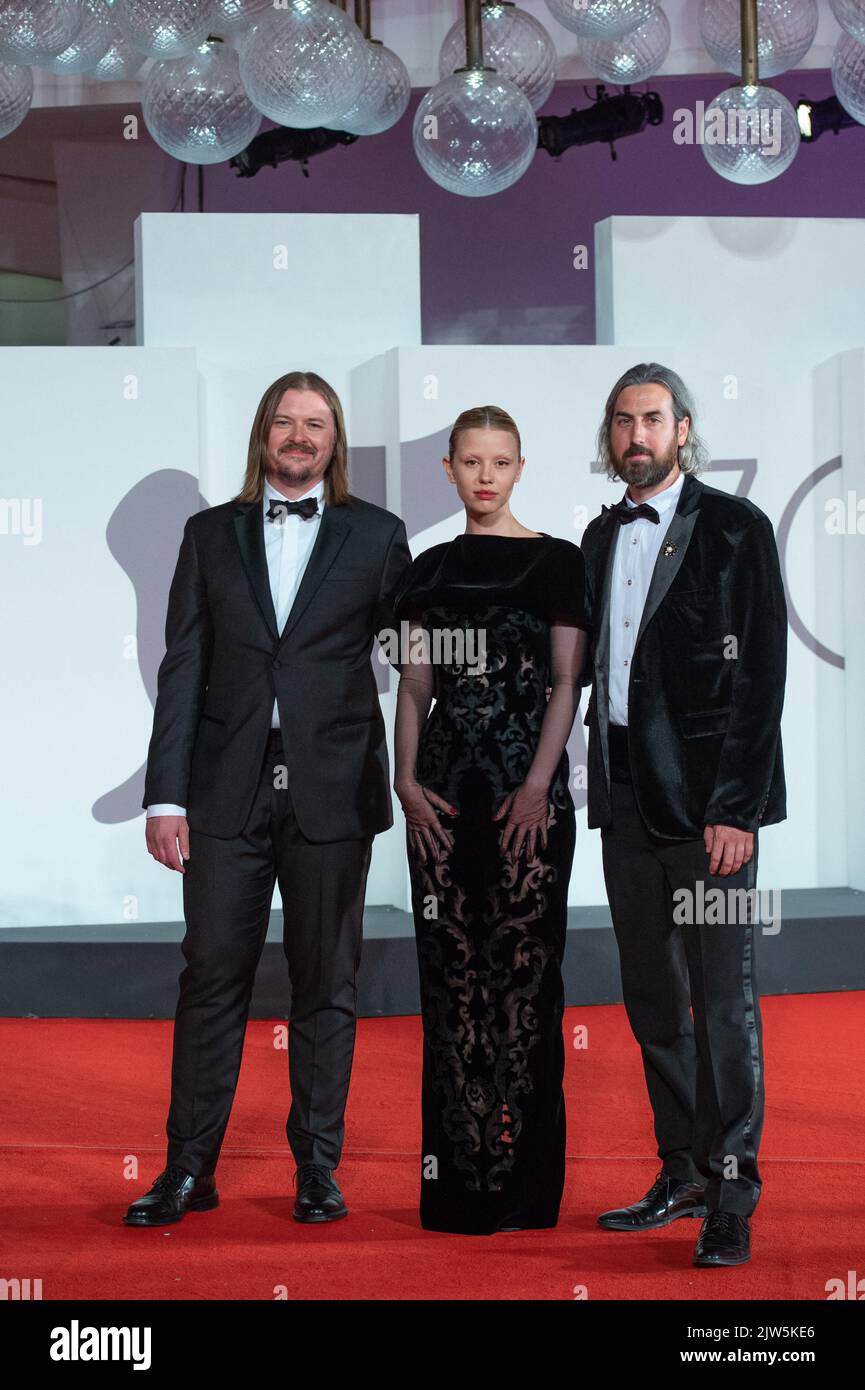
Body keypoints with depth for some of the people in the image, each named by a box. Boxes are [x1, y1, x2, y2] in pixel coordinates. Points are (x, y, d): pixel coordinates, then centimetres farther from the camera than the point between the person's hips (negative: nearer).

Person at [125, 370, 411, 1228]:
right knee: (212, 978, 2)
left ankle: (318, 1167, 17)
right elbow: (183, 669, 6)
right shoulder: (211, 534, 10)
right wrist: (165, 794, -2)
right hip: (229, 788, 1)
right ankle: (189, 1170, 11)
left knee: (326, 982, 6)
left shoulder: (375, 536, 7)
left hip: (332, 792, -1)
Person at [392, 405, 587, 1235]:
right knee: (451, 967, 3)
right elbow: (415, 685, 12)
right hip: (445, 784, 3)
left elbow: (567, 682, -2)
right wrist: (406, 778, -2)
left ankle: (522, 1180, 3)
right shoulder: (431, 569, 13)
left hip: (528, 785, -3)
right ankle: (456, 1173, 10)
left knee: (522, 964, -4)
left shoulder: (557, 561, 3)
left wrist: (539, 785, -13)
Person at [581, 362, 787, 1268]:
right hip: (626, 789, 7)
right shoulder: (602, 537, 15)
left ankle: (732, 1198, 5)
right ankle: (683, 1175, 22)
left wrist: (735, 806, -16)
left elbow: (761, 675, -10)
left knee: (723, 996, -3)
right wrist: (600, 778, 6)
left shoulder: (734, 528, -4)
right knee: (651, 996, 11)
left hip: (707, 793, -6)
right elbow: (593, 662, 15)